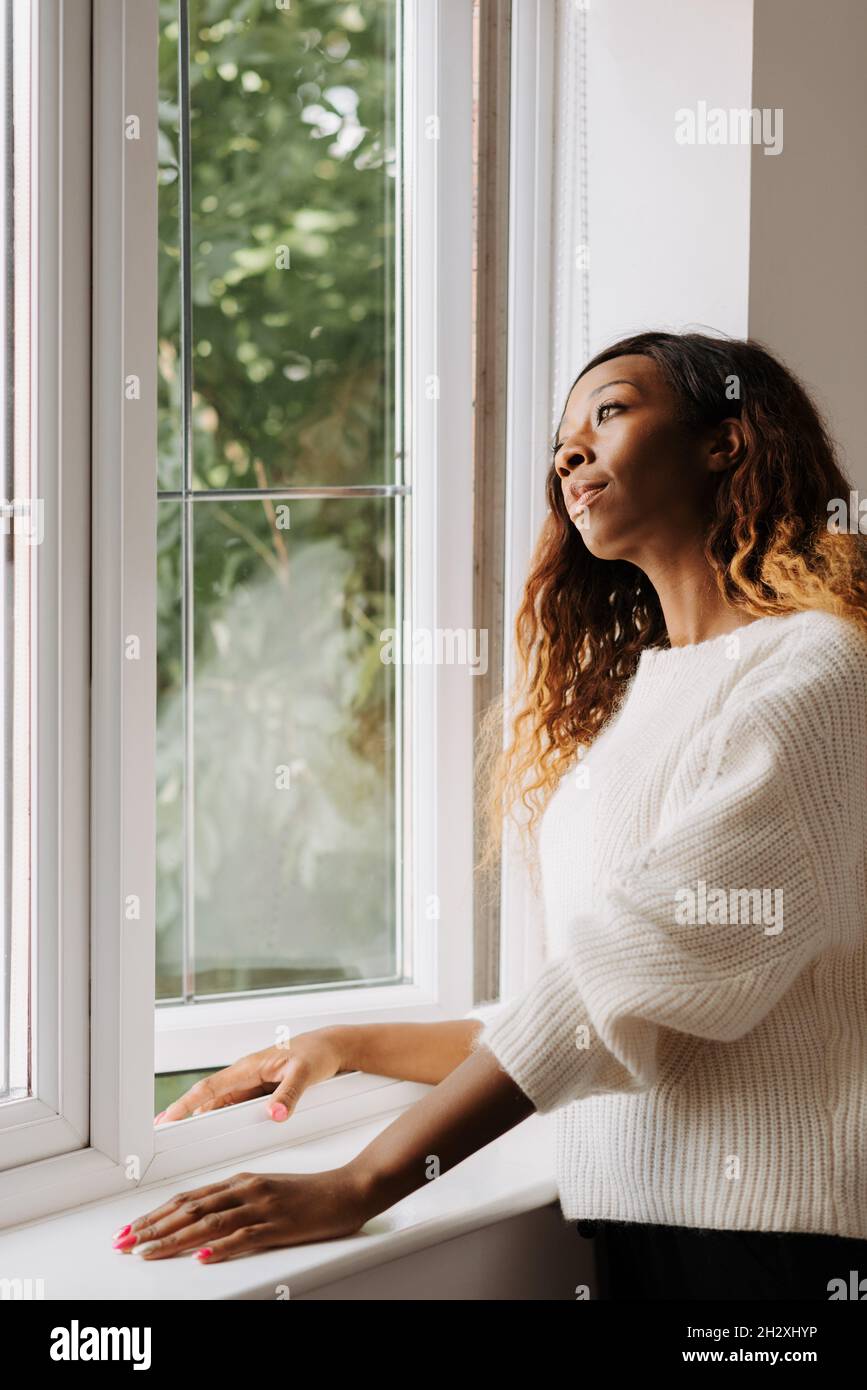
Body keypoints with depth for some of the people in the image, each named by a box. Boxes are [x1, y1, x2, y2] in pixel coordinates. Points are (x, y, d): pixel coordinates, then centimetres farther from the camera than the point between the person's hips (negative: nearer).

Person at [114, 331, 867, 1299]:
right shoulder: (624, 695, 17)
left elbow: (640, 971, -18)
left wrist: (358, 1188, -21)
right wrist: (348, 1048, 13)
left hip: (777, 1224, -7)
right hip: (636, 1217, 7)